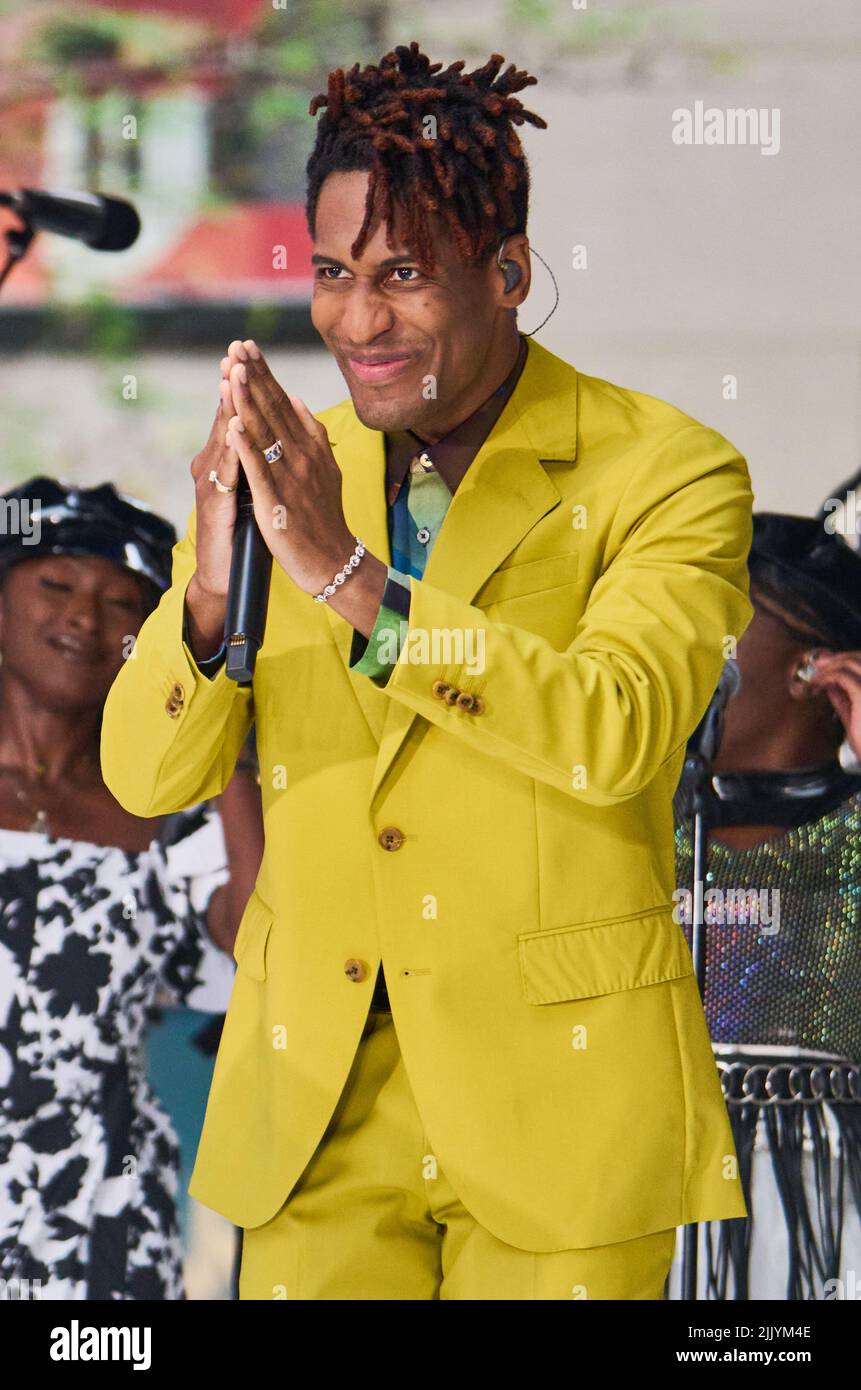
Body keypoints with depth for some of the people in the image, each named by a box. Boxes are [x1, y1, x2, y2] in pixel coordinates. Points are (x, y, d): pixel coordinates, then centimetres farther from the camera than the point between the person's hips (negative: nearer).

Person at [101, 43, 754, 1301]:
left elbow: (616, 733, -24)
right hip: (316, 1100, 4)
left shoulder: (666, 473, -8)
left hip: (559, 1098, -3)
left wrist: (350, 578, -31)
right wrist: (209, 592, -21)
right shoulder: (281, 469, 5)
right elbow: (147, 774, 0)